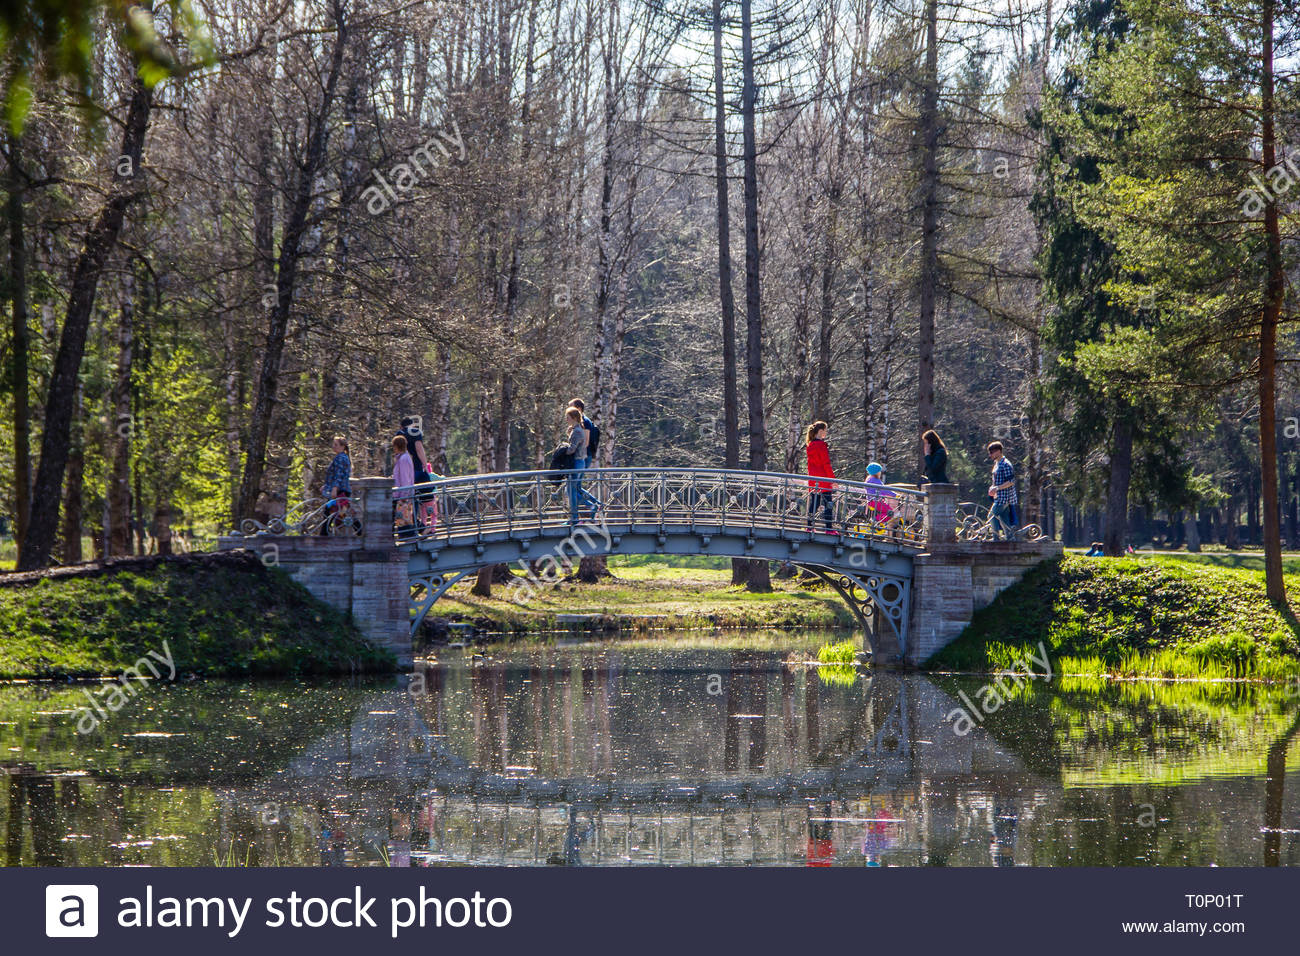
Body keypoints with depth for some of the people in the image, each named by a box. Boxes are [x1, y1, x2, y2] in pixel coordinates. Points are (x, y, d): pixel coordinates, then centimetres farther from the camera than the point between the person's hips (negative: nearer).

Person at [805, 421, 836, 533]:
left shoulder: (810, 445, 11)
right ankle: (829, 528, -8)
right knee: (828, 504, -5)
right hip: (823, 479, -8)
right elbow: (826, 464, -14)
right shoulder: (821, 445, -12)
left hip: (813, 480, 8)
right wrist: (833, 478, -11)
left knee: (813, 503, 10)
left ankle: (810, 526, 9)